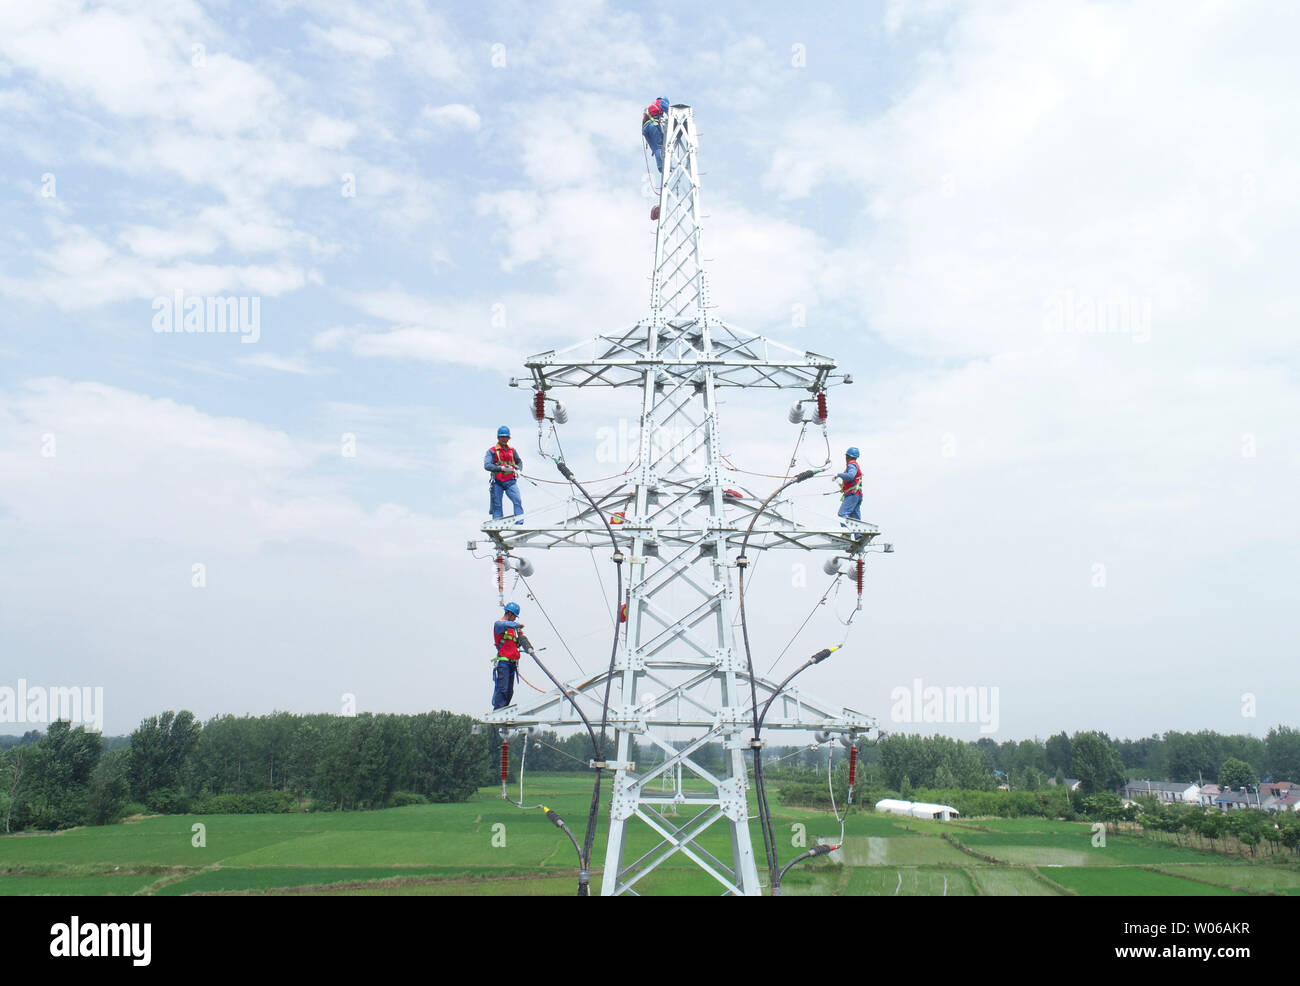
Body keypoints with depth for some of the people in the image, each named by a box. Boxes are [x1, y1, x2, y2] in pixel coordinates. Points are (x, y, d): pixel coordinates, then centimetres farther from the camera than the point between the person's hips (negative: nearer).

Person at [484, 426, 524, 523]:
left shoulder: (512, 450, 13)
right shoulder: (492, 451, 1)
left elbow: (519, 462, 26)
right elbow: (487, 465, -11)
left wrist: (517, 470, 4)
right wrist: (502, 468, -19)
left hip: (510, 481, 2)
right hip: (497, 482, -2)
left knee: (517, 501, -15)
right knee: (497, 504, 1)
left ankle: (520, 523, -17)